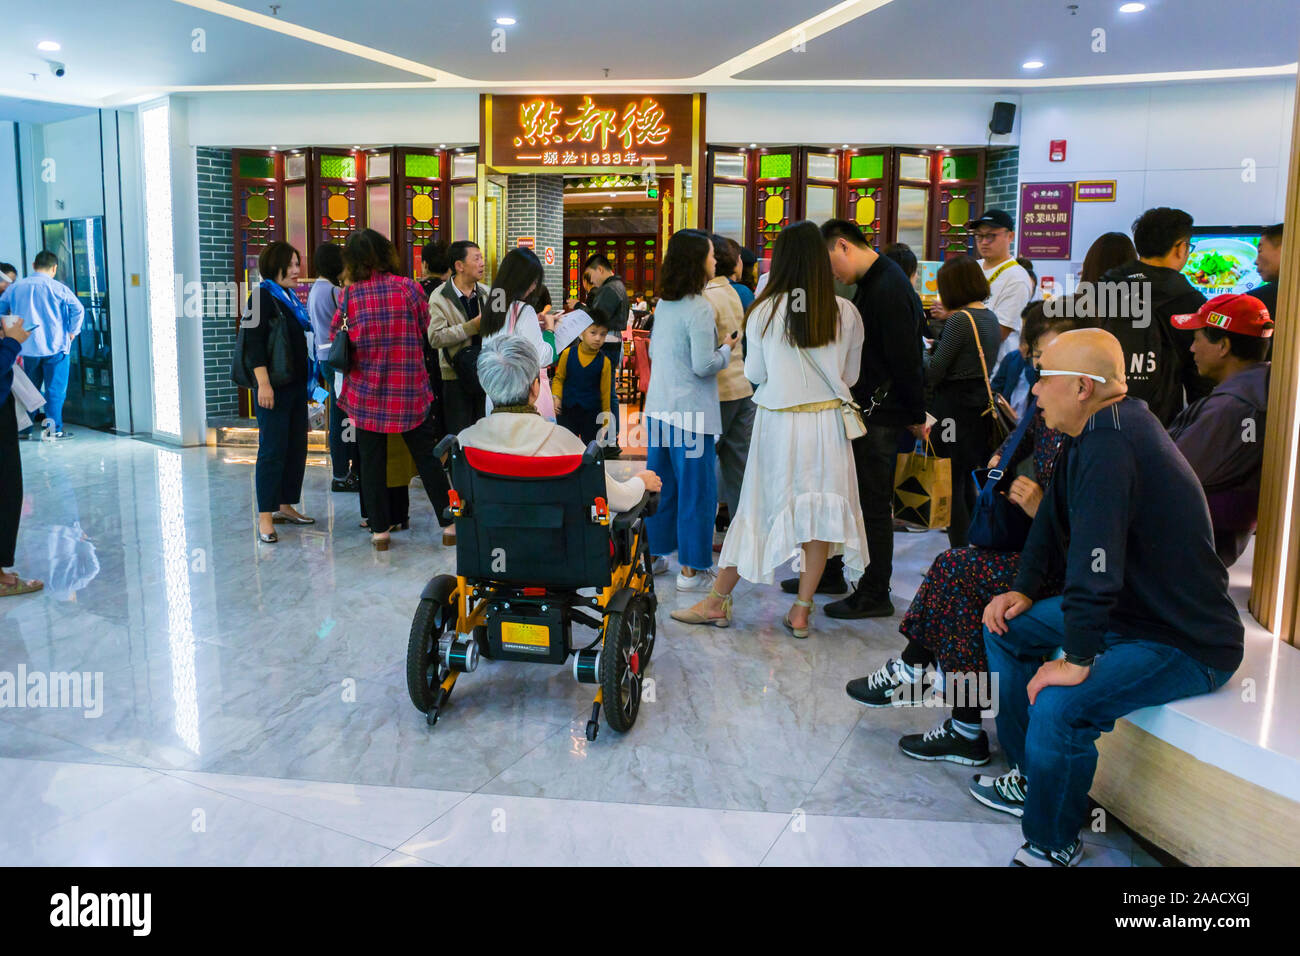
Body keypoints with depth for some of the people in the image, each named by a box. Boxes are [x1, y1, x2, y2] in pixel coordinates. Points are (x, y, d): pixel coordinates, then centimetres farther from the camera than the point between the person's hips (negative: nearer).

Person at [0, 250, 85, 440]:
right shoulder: (59, 288, -6)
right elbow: (78, 309, -14)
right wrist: (72, 332, -2)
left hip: (26, 347, 4)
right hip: (55, 346, -4)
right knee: (55, 389, 1)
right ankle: (54, 429, 1)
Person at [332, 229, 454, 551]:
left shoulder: (349, 295, -5)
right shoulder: (407, 287, -5)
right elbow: (427, 330, 3)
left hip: (366, 391, 0)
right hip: (410, 391, 0)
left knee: (372, 462, 9)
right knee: (427, 457, 9)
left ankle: (379, 529, 13)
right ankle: (449, 523, 12)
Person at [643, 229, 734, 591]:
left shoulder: (663, 304, 8)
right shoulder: (699, 308, -16)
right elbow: (704, 366, -19)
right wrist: (727, 348, -2)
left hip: (658, 408, 8)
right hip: (690, 412, -8)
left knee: (660, 483, 16)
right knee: (696, 489, 1)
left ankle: (653, 555, 26)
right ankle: (691, 570, 7)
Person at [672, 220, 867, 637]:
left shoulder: (765, 311, -9)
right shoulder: (846, 313, -3)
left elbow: (754, 373, -2)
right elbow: (851, 375, 5)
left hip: (778, 424, -1)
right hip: (828, 423, 2)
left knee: (759, 509, 8)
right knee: (818, 512, 9)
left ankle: (718, 601, 19)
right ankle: (801, 611, 16)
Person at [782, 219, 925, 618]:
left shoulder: (889, 289, -19)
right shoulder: (869, 285, 14)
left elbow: (906, 359, -20)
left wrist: (915, 417, -14)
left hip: (881, 416, -10)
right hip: (862, 409, 10)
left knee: (873, 505, -1)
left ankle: (875, 595, 11)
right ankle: (830, 574, 30)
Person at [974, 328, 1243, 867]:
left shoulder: (1110, 444, -28)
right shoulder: (1094, 433, 5)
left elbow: (1096, 559, -35)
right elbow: (1053, 519, 16)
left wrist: (1078, 660, -30)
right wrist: (1024, 590, 7)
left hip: (1186, 644, -11)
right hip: (1129, 608, 11)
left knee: (1058, 706, -30)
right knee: (1006, 627, 14)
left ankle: (1053, 846, -3)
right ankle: (1032, 776, 24)